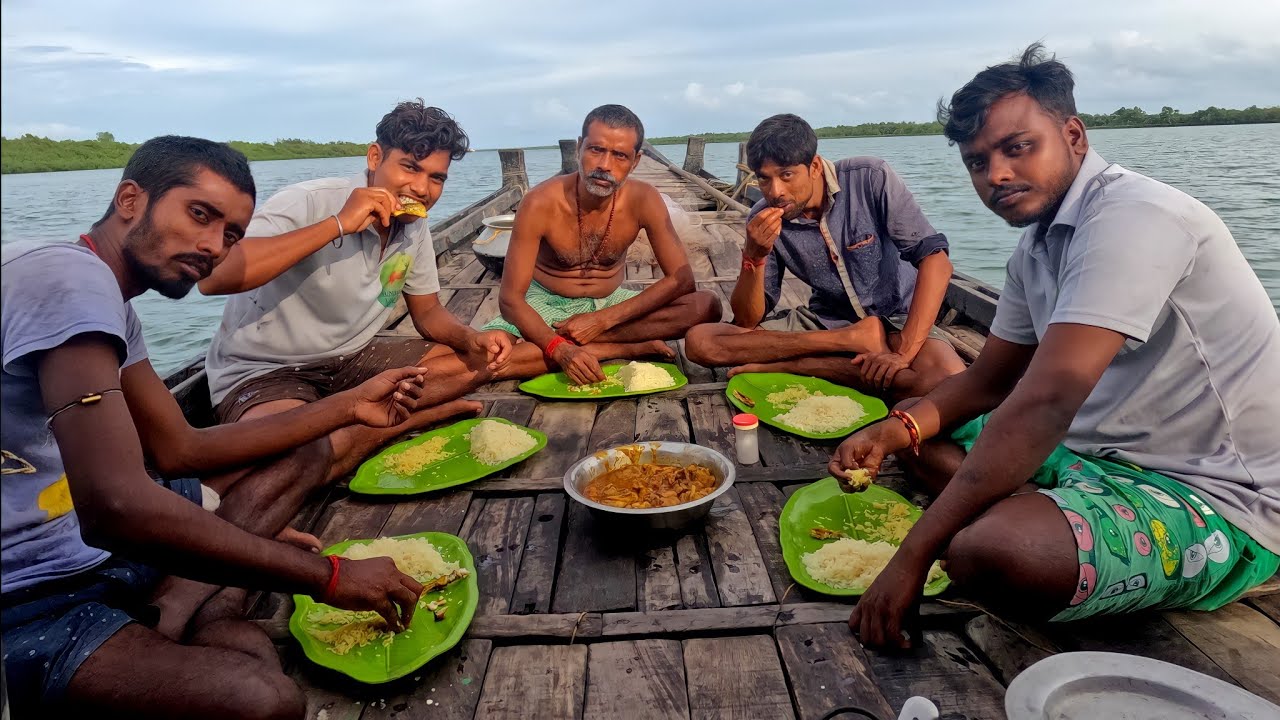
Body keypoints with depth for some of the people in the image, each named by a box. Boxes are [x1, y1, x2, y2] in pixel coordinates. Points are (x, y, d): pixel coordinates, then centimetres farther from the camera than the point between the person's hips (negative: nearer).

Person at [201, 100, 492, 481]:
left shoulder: (414, 225, 0)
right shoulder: (309, 203, -22)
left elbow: (427, 311, 9)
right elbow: (211, 277, -37)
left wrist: (472, 340, -13)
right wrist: (338, 224, -36)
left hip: (352, 358, 7)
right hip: (264, 372, -6)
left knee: (471, 363, -6)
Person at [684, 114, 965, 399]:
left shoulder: (870, 179, -16)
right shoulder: (763, 220, -8)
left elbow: (936, 260, -20)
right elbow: (747, 322, -7)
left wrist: (904, 351, -30)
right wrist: (754, 255, -25)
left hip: (896, 320, -2)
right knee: (700, 341, -17)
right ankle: (854, 341, -17)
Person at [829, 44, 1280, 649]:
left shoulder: (1131, 215, -22)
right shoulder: (1036, 247, 7)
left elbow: (1043, 405, -31)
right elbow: (988, 381, 14)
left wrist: (914, 556, -29)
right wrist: (893, 431, -6)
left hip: (1216, 500, -9)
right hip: (1101, 456, 9)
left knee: (987, 551, -36)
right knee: (917, 431, 12)